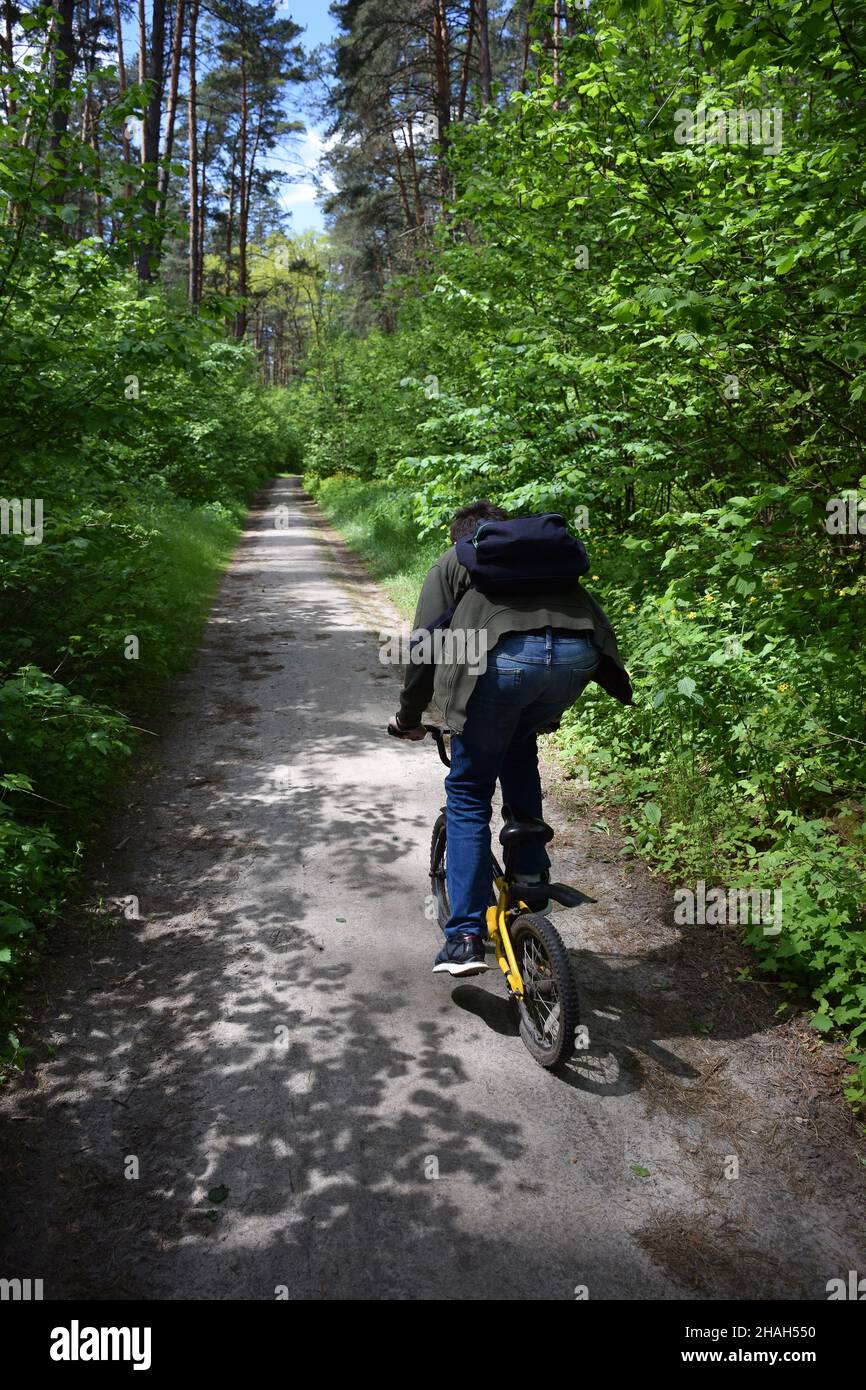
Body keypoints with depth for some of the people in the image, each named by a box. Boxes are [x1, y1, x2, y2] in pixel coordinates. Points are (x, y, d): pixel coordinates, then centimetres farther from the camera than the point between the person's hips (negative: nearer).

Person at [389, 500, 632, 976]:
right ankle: (531, 873, 31)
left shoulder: (453, 561, 27)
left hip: (507, 656, -4)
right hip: (577, 656, 4)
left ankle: (466, 938, 9)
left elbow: (426, 645, 17)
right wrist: (550, 711, 47)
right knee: (519, 745, 34)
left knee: (467, 795, 12)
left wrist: (409, 716, 29)